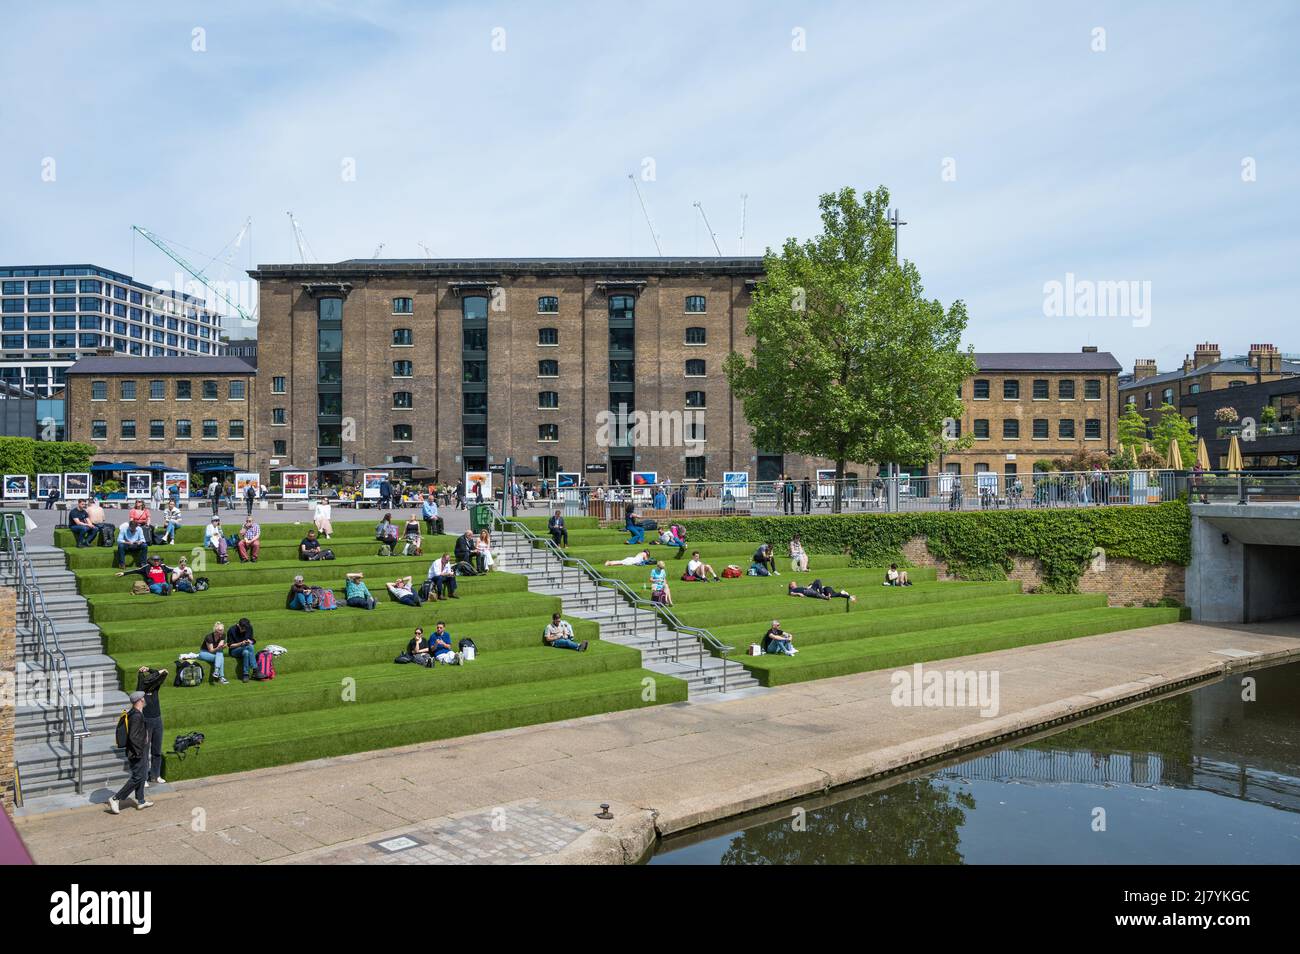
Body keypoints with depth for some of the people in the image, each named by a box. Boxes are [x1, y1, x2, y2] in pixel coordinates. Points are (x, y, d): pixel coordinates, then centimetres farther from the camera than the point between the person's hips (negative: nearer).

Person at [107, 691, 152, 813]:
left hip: (140, 752, 10)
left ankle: (140, 801, 26)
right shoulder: (136, 716, -23)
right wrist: (139, 752, -20)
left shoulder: (134, 713, 9)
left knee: (142, 776, 17)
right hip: (137, 753, -10)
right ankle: (115, 799, 1)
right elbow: (133, 737, -26)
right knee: (137, 777, -4)